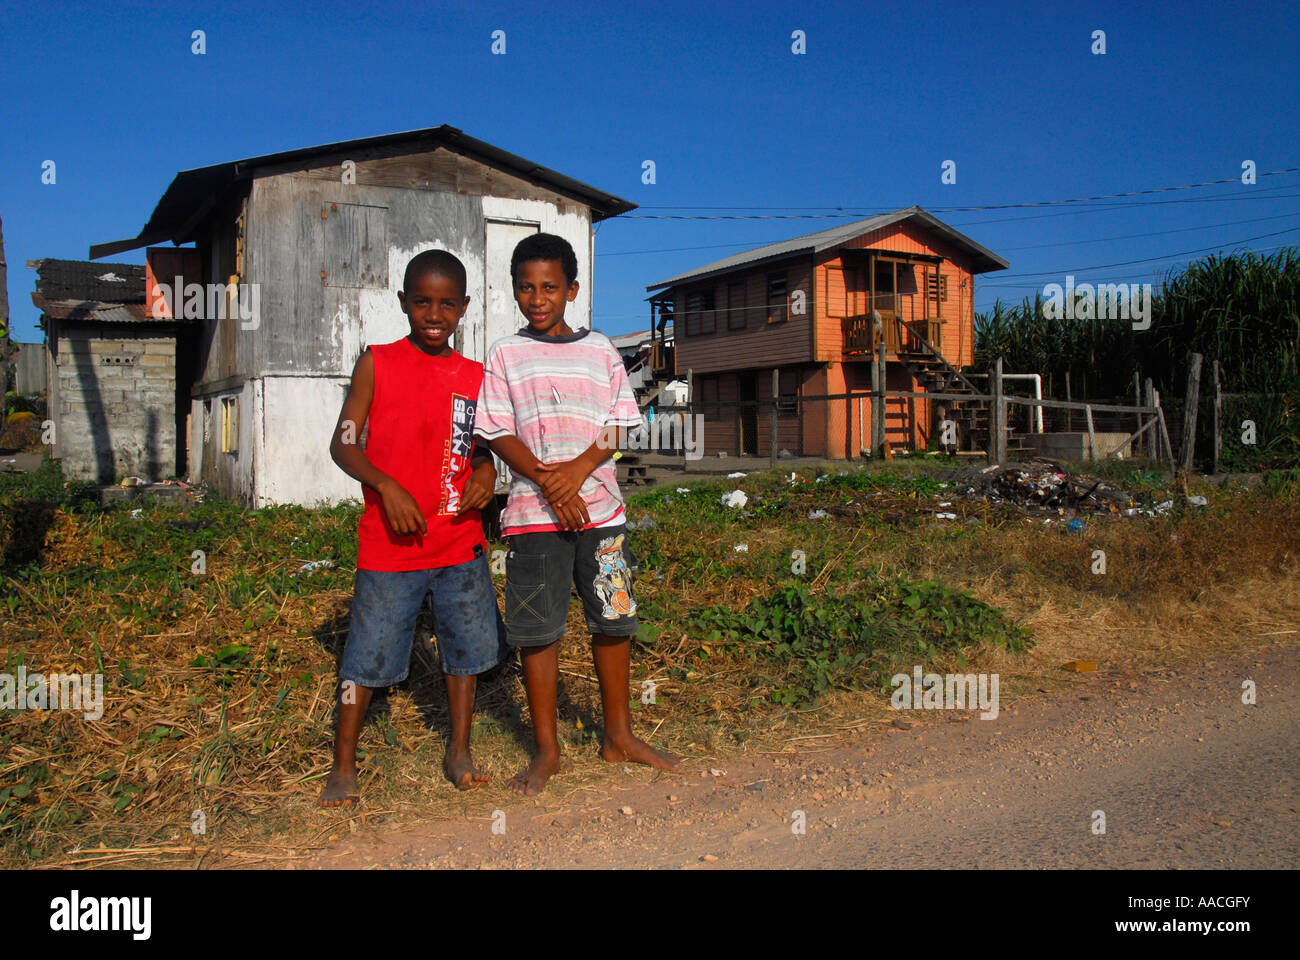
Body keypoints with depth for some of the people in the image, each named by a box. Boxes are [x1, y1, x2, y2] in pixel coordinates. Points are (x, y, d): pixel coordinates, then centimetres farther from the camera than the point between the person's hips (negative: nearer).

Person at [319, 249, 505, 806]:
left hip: (460, 541, 4)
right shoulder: (377, 364, -1)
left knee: (467, 647, 10)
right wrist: (386, 486, -20)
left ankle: (459, 752, 27)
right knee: (368, 656, 2)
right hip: (389, 545, -3)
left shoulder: (474, 377, 8)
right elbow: (343, 443, -4)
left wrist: (486, 470, -4)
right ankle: (343, 765, 18)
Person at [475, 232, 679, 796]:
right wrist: (548, 482, -14)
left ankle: (618, 737, 23)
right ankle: (546, 750, 15)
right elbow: (499, 434, -1)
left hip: (600, 507, 2)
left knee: (614, 621, 7)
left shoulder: (600, 351, 9)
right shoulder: (506, 355, 5)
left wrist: (579, 468, -12)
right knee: (538, 631, 1)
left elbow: (618, 425, 5)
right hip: (534, 514, -1)